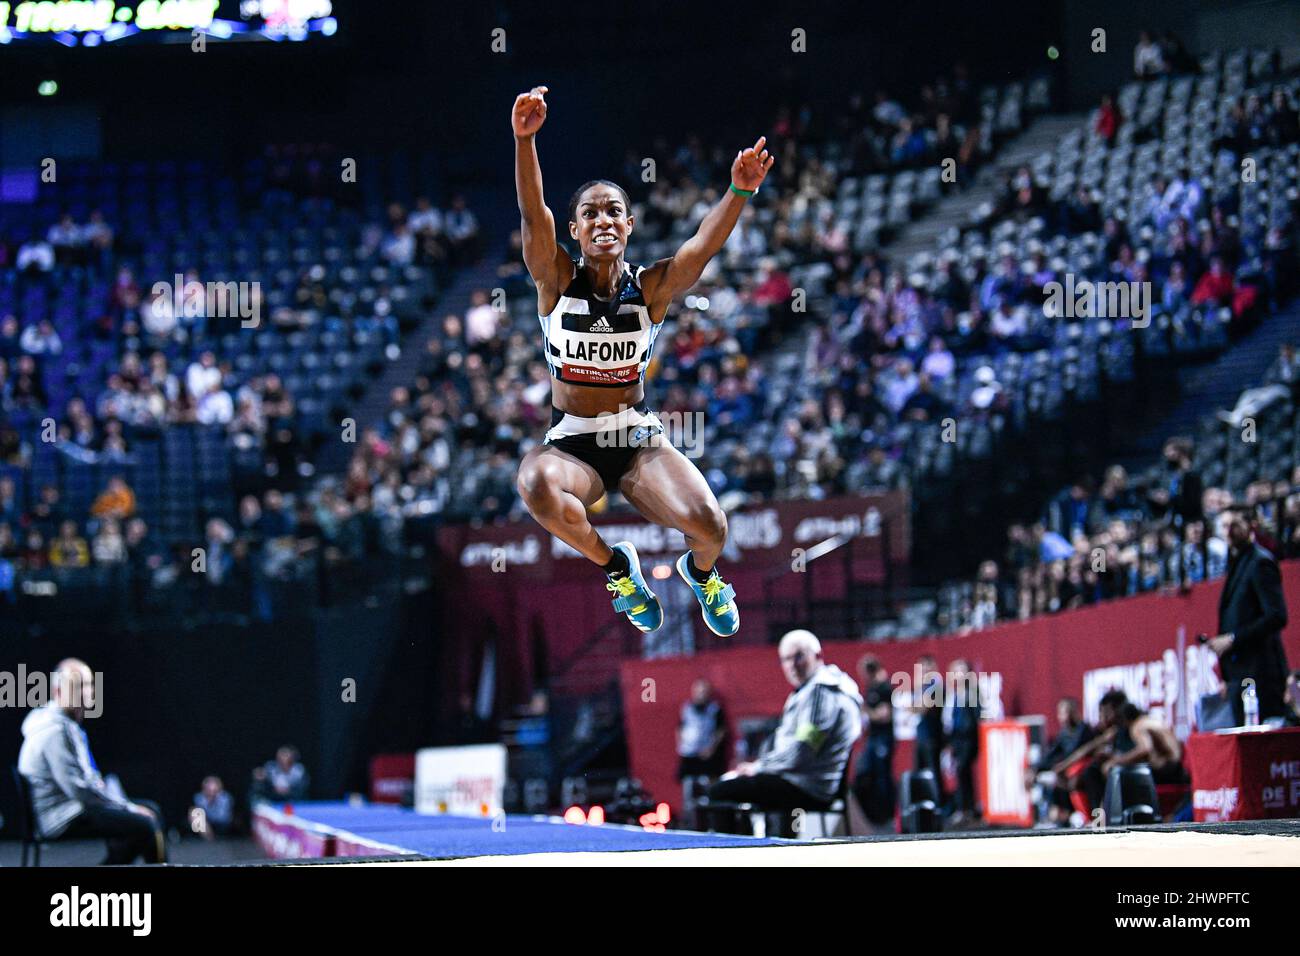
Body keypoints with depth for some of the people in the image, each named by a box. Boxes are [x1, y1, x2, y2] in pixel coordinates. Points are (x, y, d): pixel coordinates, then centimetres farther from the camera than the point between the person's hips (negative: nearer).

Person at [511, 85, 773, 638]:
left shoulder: (651, 288, 0)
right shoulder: (557, 281, -2)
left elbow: (704, 245, -17)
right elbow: (533, 215, -18)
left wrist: (739, 191, -37)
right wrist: (525, 140, -35)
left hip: (639, 441, 1)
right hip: (571, 446, -1)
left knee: (707, 525, -24)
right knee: (535, 484, -37)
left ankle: (701, 570, 19)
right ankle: (612, 565, -5)